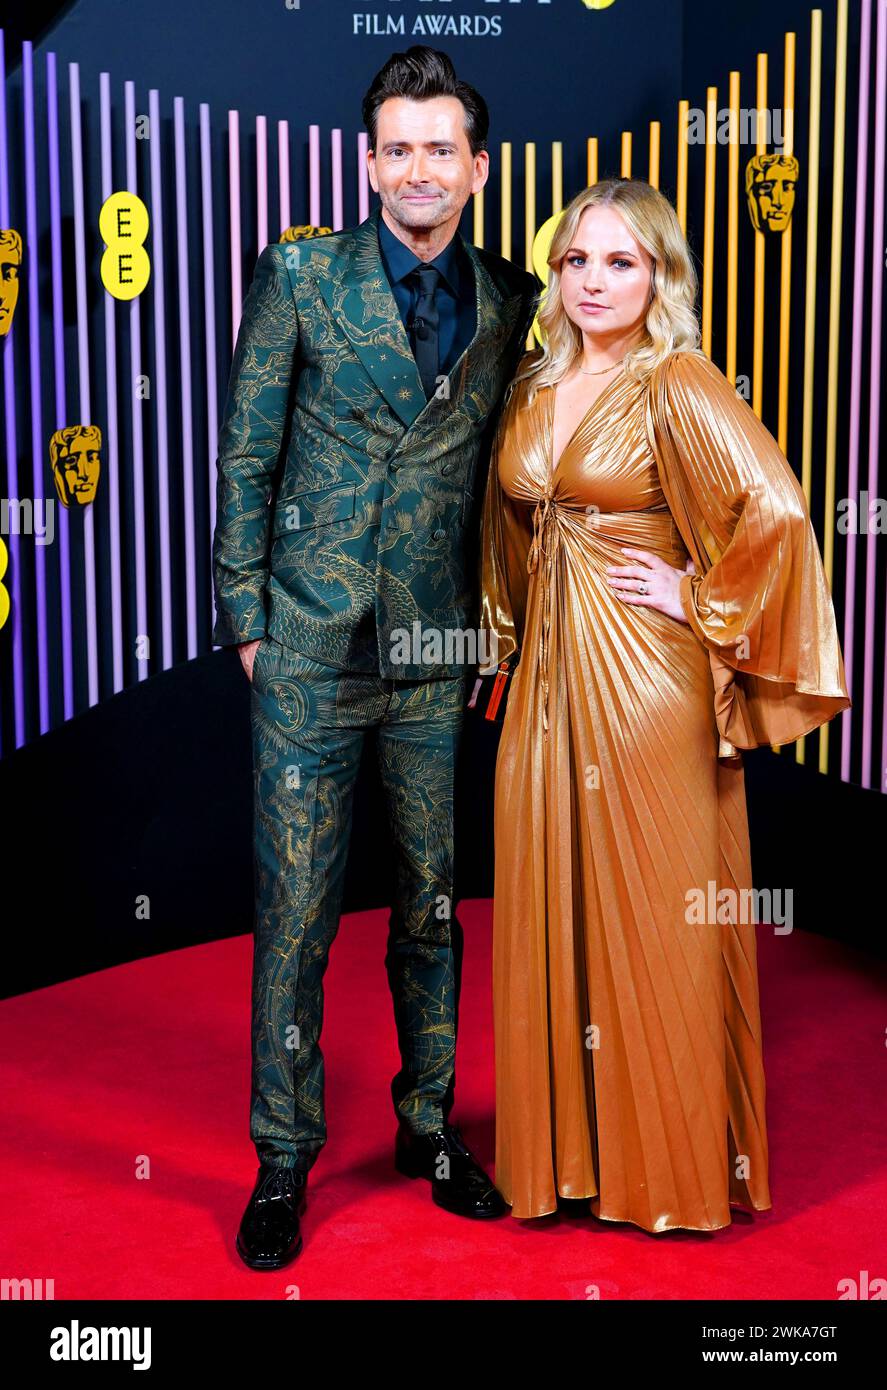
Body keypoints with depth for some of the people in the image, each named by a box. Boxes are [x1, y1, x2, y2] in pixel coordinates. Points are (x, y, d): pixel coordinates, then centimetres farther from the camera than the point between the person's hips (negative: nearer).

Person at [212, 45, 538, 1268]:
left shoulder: (514, 303, 6)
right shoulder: (300, 278, -1)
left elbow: (508, 472, 11)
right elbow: (246, 455, 0)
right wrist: (247, 617, -3)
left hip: (441, 654, 3)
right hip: (312, 648, -2)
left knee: (435, 901, 12)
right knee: (295, 913, 2)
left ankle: (429, 1123, 30)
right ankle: (284, 1160, 17)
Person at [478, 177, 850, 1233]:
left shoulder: (679, 384, -9)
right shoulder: (536, 389, 11)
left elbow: (776, 511, -21)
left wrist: (702, 604, -12)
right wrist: (516, 636, 15)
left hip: (644, 682, -6)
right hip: (549, 676, 7)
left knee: (650, 919, 2)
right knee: (553, 914, 10)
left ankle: (674, 1165, 18)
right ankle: (574, 1146, 25)